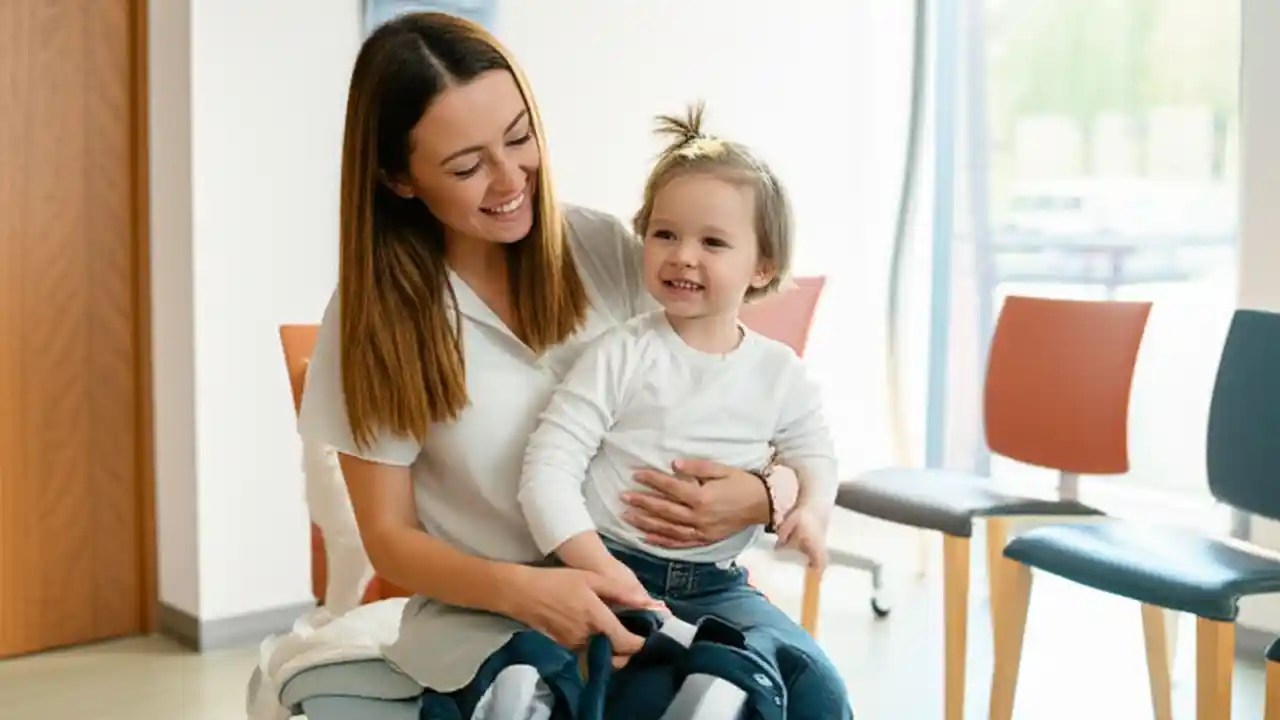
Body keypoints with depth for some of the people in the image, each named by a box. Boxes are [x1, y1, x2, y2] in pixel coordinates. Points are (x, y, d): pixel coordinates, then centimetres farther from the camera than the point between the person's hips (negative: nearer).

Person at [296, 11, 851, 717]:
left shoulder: (604, 250, 0)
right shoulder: (376, 313, -5)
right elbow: (390, 539, -3)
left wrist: (763, 493, -17)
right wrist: (522, 590, -22)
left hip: (650, 592, 2)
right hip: (484, 620, -2)